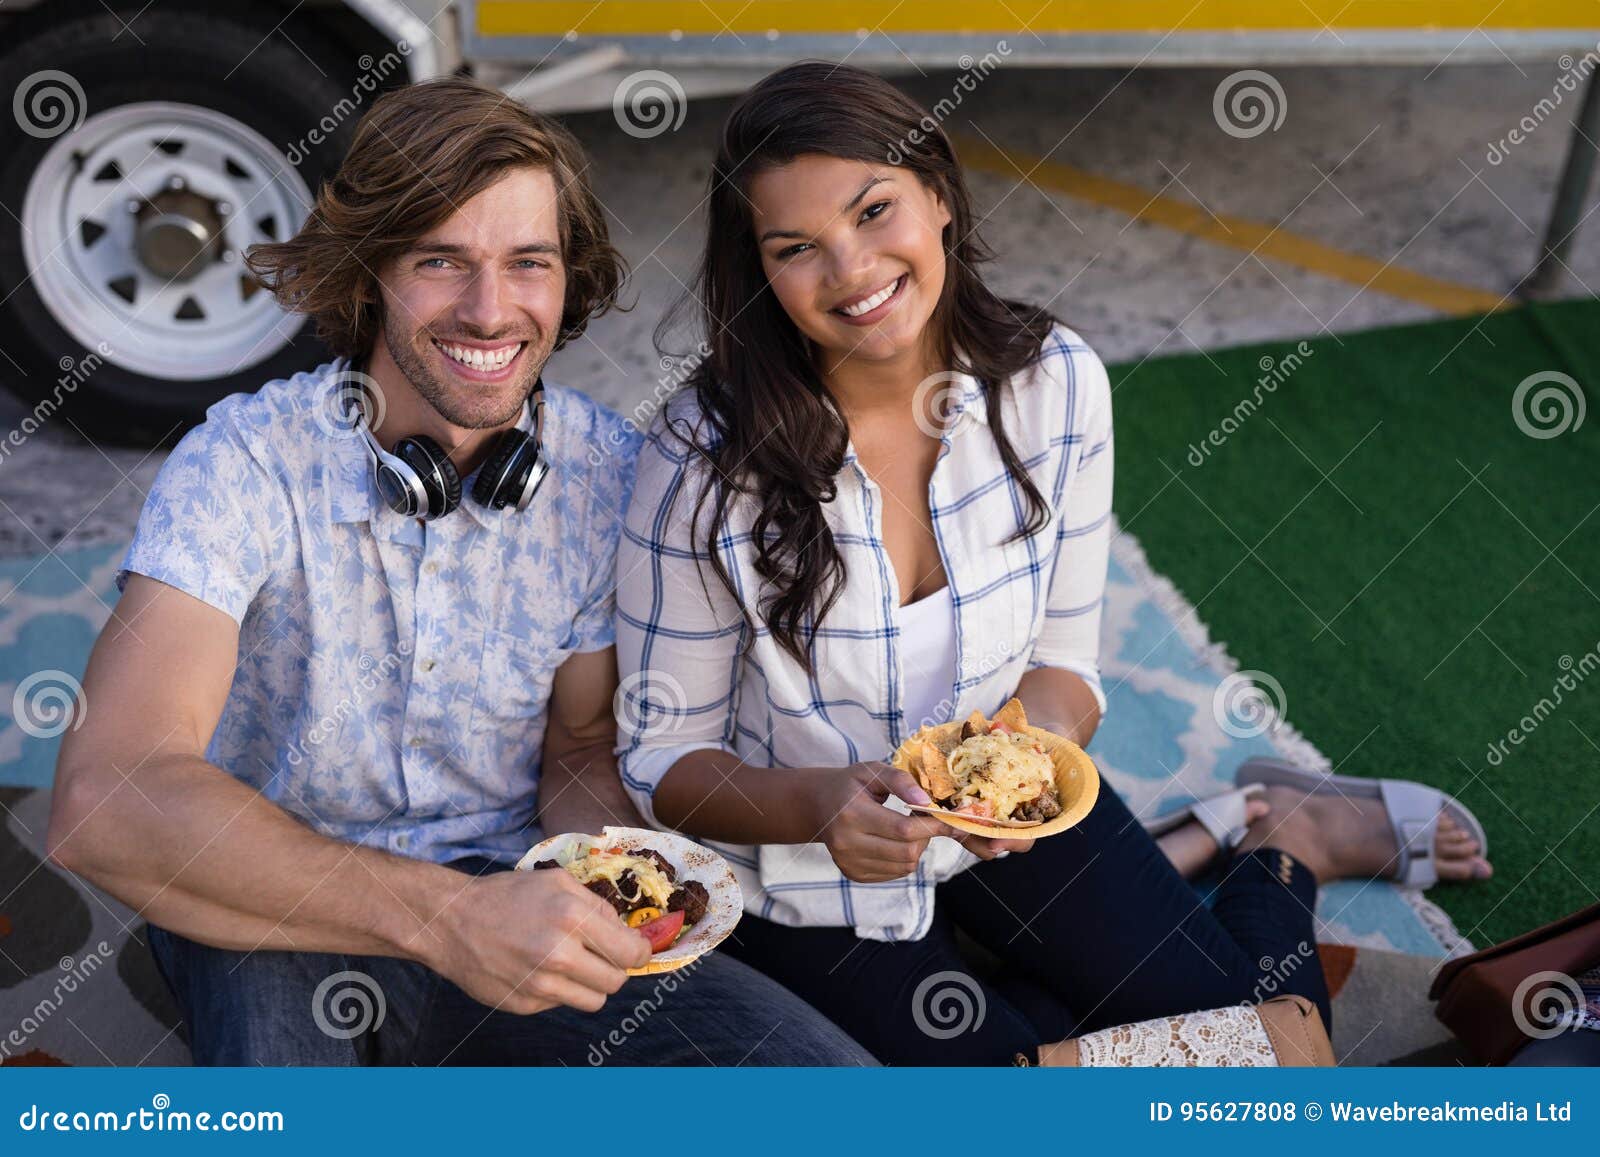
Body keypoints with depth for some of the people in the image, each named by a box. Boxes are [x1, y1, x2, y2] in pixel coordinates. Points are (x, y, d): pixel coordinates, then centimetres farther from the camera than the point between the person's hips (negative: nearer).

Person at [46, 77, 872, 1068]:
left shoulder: (612, 471, -6)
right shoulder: (248, 461, -18)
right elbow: (104, 801, -31)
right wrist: (447, 915, -40)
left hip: (496, 901, 4)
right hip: (272, 922, -3)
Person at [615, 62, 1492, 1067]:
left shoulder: (1055, 382, -13)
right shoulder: (707, 459, -24)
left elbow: (1065, 657, -3)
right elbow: (664, 756, -15)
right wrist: (818, 804, -34)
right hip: (805, 871, -1)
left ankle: (1278, 846, 26)